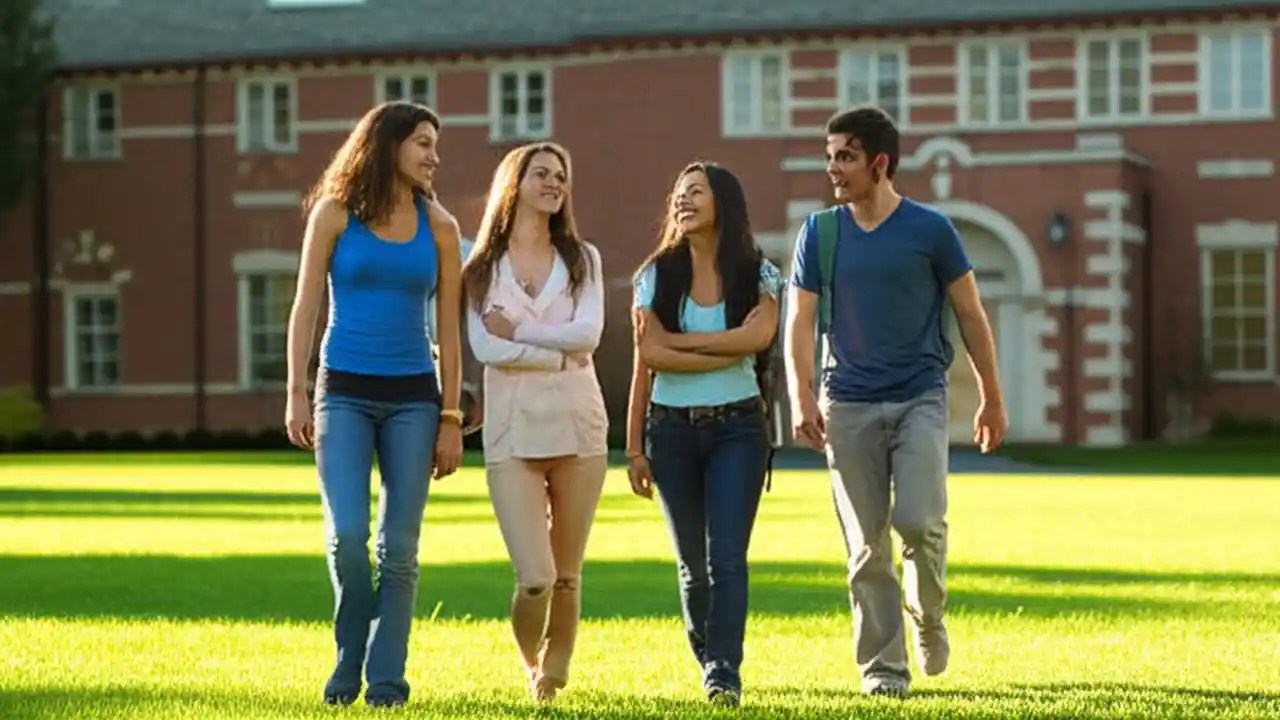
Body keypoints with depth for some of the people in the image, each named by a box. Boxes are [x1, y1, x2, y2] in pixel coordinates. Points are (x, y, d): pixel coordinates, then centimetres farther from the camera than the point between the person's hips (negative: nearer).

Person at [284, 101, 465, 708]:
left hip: (412, 397, 2)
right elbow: (305, 306, 1)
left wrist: (451, 419, 3)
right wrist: (296, 394, -6)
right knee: (347, 535, -13)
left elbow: (448, 330, 7)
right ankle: (349, 661, 8)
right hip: (344, 391, -2)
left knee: (399, 546, -2)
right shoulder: (335, 213, 2)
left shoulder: (439, 227, 7)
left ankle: (385, 678, 5)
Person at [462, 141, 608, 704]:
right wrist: (560, 353, -9)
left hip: (578, 425, 2)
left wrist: (518, 330, -7)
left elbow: (587, 333, -5)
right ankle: (531, 668, 18)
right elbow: (485, 348, -7)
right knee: (534, 578, -10)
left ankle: (555, 679, 23)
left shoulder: (582, 259, 11)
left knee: (567, 575, 6)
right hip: (512, 430, -2)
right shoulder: (481, 267, 6)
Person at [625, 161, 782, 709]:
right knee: (692, 561, 9)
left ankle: (724, 674, -15)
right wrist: (634, 447, -9)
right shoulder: (657, 276, 5)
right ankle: (708, 659, 24)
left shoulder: (757, 275, 2)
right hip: (671, 427, 2)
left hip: (736, 427, -2)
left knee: (726, 556, -12)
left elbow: (758, 336, -18)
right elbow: (648, 357, -3)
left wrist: (678, 340, -13)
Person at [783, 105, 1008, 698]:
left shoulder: (930, 229, -2)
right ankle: (882, 667, 10)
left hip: (920, 398, -2)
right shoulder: (820, 233, 3)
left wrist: (992, 399, 6)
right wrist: (801, 398, -12)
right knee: (867, 545, 2)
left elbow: (970, 315, 5)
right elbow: (799, 322, 2)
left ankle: (928, 616, 13)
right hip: (848, 404, 2)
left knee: (919, 522, -16)